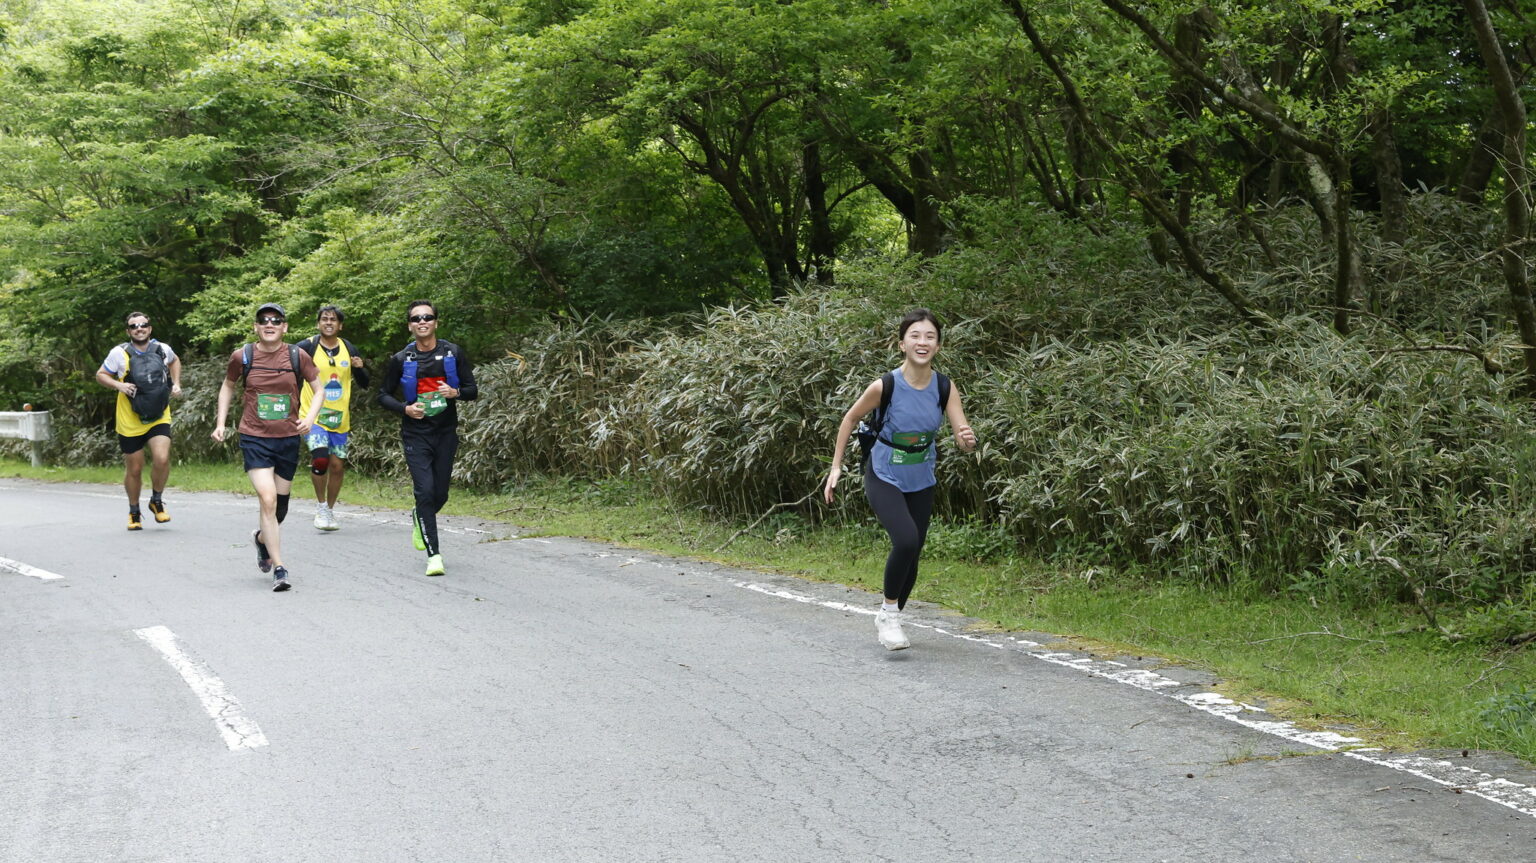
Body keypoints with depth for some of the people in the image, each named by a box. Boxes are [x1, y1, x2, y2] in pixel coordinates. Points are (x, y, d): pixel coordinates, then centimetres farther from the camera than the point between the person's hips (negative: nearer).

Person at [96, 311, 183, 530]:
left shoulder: (162, 349, 2)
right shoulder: (120, 353, -7)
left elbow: (175, 361, 25)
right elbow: (100, 375, 3)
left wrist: (176, 384, 10)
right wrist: (119, 385, -15)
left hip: (159, 419, 1)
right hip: (130, 422, -1)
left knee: (162, 459, -20)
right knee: (134, 469, 6)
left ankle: (157, 501, 5)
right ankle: (134, 512, 28)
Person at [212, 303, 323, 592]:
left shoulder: (297, 356, -3)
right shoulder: (242, 356, -3)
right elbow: (228, 386, 15)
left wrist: (310, 417, -8)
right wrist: (220, 421, 7)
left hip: (288, 438, 2)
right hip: (254, 438, -2)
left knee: (280, 506, 12)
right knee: (268, 500, -18)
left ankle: (262, 538, 47)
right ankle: (279, 569, -12)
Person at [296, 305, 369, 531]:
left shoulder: (349, 349, 6)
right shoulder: (307, 347, -6)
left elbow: (364, 384, 11)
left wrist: (360, 368, -9)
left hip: (340, 419, 4)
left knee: (337, 465, 6)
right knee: (320, 459, -23)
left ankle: (330, 510, 26)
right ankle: (320, 506, -3)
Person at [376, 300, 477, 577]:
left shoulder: (453, 353, 2)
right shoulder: (401, 360, -1)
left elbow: (473, 390, 5)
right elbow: (383, 394, 7)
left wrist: (455, 392, -17)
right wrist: (405, 408, -12)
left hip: (446, 433, 2)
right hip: (416, 436, -2)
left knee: (440, 494, 7)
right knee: (425, 491, -12)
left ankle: (419, 520, 42)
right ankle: (434, 554, -8)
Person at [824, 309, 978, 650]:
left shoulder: (945, 388, -13)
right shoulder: (885, 386, -22)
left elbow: (964, 439, -15)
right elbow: (850, 418, -5)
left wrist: (968, 440, -39)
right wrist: (836, 466, -3)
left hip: (921, 481, 4)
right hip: (884, 477, -4)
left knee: (912, 553, 11)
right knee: (906, 539, -26)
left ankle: (888, 620, 35)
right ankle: (889, 611, -5)